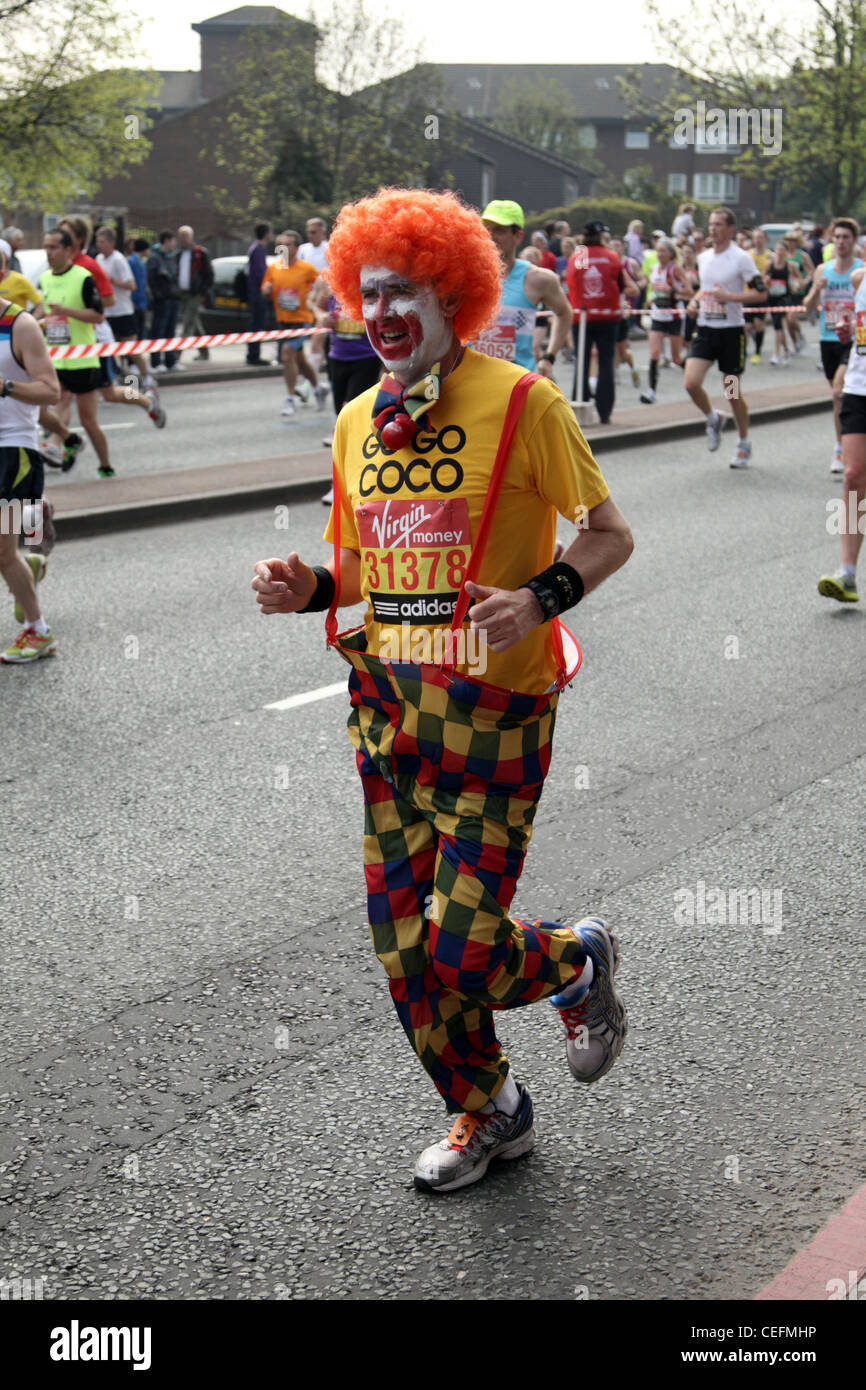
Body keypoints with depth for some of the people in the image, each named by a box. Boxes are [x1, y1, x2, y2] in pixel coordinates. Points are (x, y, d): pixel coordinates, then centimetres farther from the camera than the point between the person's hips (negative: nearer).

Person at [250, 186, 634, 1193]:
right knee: (402, 943, 8)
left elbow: (610, 535, -6)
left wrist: (540, 598, -24)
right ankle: (486, 1113, 31)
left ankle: (578, 962, 29)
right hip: (389, 703, 6)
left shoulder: (521, 402, -9)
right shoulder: (359, 421, 8)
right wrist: (308, 589, -2)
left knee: (464, 950, -6)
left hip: (494, 706, -6)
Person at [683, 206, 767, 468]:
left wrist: (729, 296, -22)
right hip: (705, 329, 5)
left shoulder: (741, 258, -9)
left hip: (731, 330, -5)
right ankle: (713, 419, 17)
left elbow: (761, 294, -12)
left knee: (733, 391, 3)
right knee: (691, 383, -12)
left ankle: (744, 443, 21)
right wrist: (694, 301, 6)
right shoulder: (703, 258, 10)